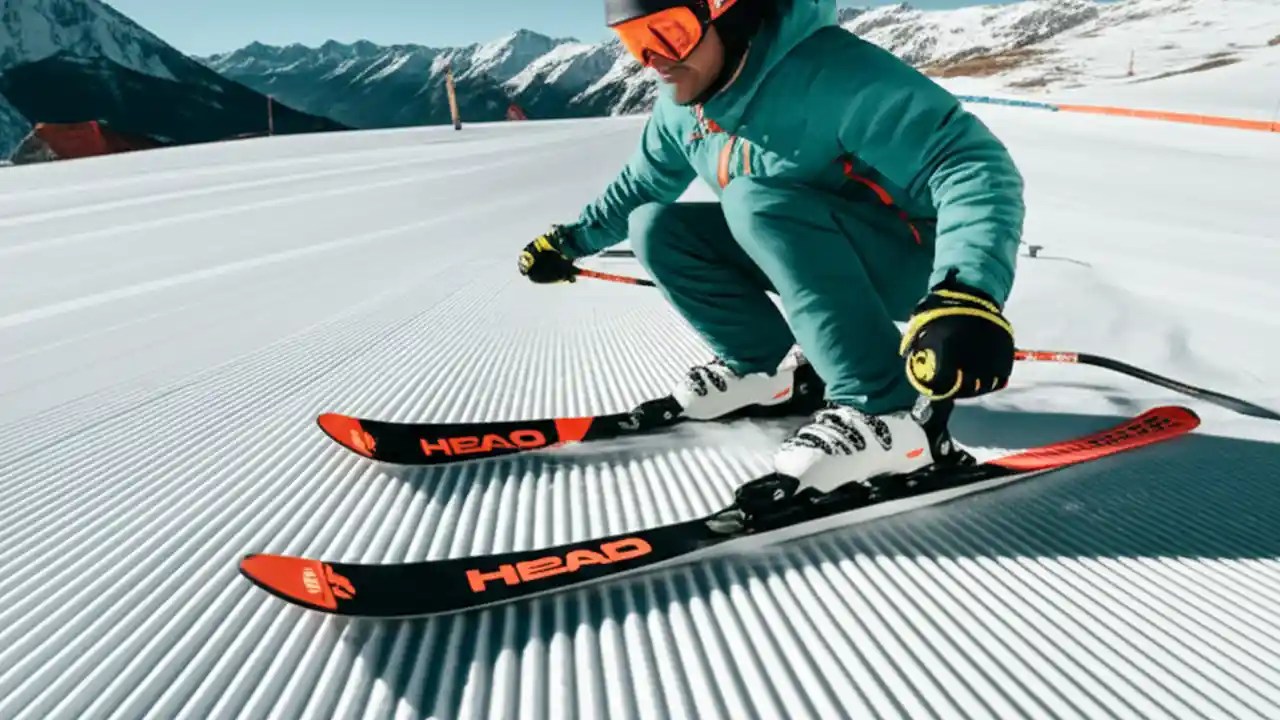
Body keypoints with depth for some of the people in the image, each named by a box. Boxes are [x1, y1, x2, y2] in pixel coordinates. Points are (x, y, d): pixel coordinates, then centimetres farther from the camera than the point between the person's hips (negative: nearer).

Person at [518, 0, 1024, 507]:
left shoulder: (828, 71, -27)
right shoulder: (679, 103, -3)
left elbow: (972, 163, -32)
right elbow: (643, 184, 16)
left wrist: (966, 293, -47)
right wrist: (571, 239, 15)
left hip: (909, 256, -7)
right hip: (813, 252, 7)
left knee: (755, 199, -33)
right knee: (653, 225, -3)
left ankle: (890, 411, -29)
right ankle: (756, 365, 5)